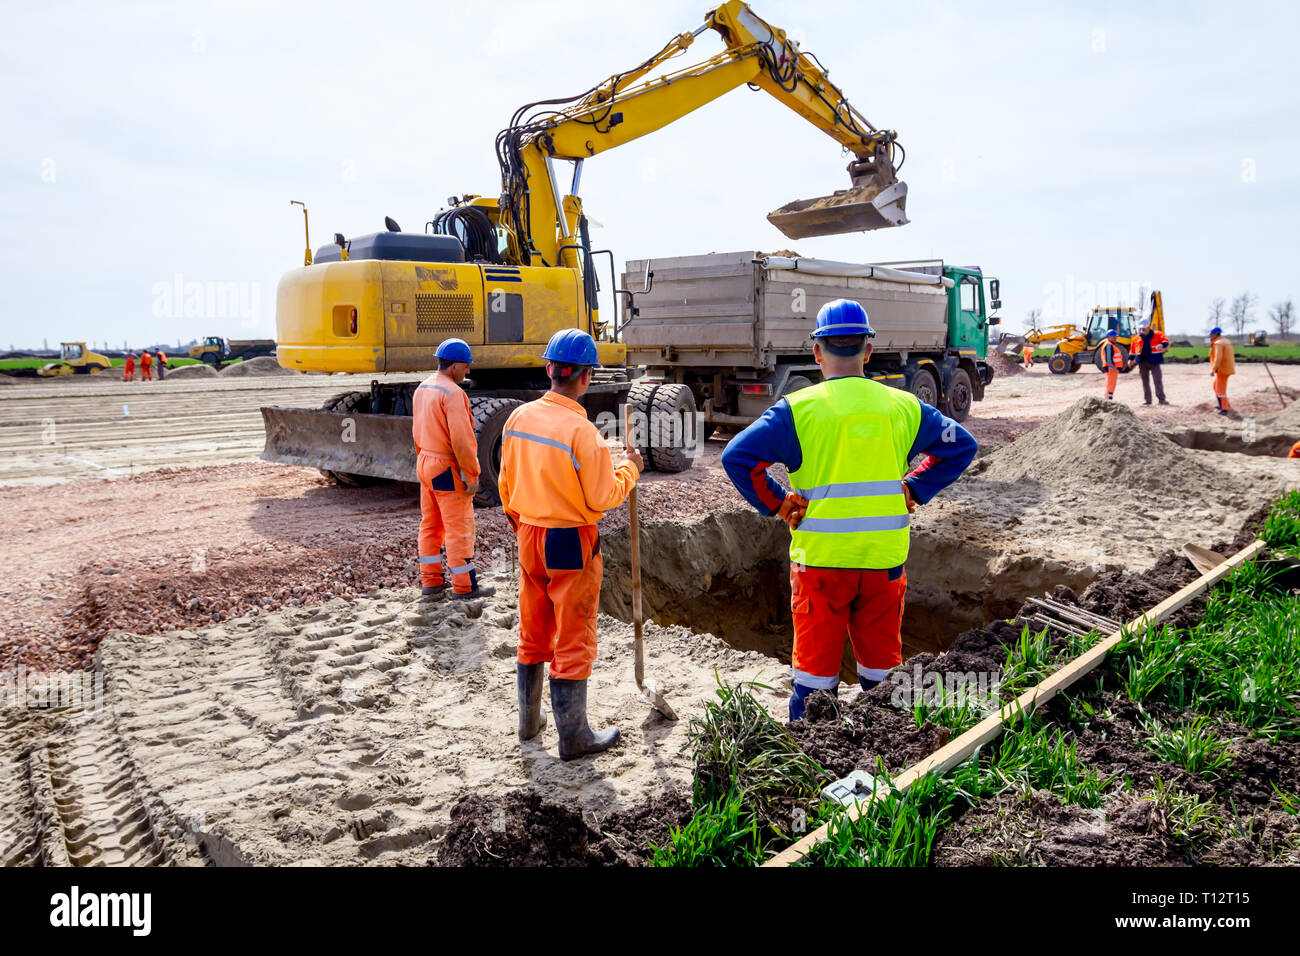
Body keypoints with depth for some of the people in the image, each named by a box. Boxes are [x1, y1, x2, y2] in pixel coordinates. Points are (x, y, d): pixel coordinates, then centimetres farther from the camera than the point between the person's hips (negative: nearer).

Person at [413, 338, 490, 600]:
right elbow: (461, 439, -23)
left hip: (425, 464, 9)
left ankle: (430, 581, 24)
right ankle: (464, 586, 7)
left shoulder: (422, 388, 10)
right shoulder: (452, 393, -19)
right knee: (459, 528, -1)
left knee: (430, 524, 15)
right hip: (448, 470, -9)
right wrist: (472, 476, -17)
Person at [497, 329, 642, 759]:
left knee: (532, 635, 20)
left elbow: (506, 483, 9)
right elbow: (601, 498, -17)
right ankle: (573, 735, 17)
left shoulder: (519, 418, -1)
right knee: (573, 642, 6)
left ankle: (529, 719, 35)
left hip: (530, 538, 7)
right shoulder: (580, 430, -21)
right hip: (571, 545, -6)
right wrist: (628, 469, 0)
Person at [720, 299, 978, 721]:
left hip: (820, 559, -3)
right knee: (883, 666, 17)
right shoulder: (902, 406, 3)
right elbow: (961, 446, 11)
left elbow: (738, 456, -16)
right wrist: (912, 490, 7)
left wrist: (777, 504, -8)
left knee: (815, 666, 9)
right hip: (886, 559, 3)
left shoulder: (799, 409, -8)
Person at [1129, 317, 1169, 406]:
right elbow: (1133, 349, 18)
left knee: (1158, 380, -6)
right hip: (1142, 363, 3)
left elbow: (1166, 341, -6)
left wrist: (1162, 344, -27)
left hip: (1154, 362, -3)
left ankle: (1161, 399, -4)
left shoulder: (1157, 335, 2)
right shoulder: (1137, 338, 10)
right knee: (1145, 382, 6)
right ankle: (1147, 399, 12)